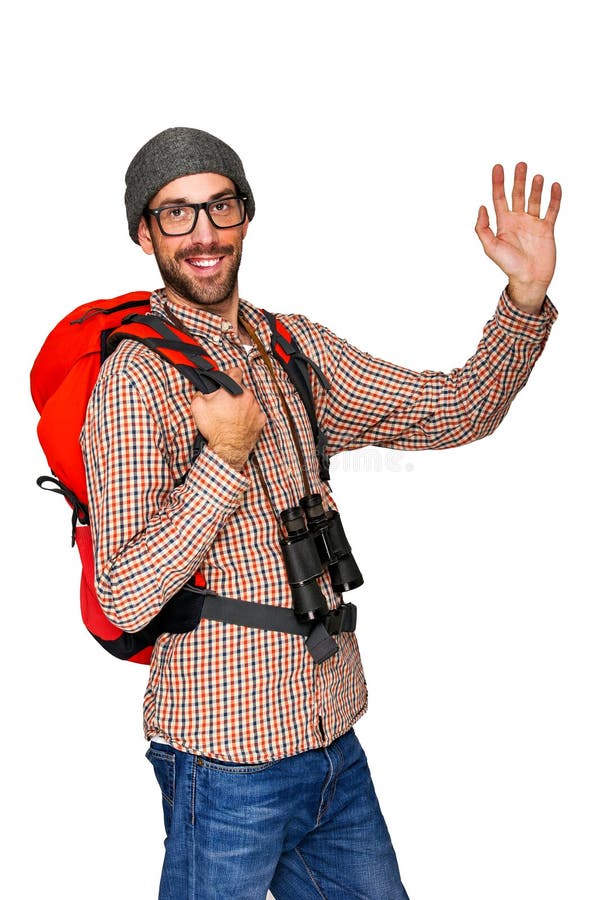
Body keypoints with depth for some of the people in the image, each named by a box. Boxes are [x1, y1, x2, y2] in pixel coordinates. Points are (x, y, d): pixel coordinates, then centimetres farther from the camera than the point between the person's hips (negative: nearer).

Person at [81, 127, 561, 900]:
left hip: (333, 740, 7)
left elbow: (457, 409, 8)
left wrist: (526, 299, -5)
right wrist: (225, 459, -26)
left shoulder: (295, 347, 7)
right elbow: (126, 601, -20)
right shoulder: (136, 378, -14)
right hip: (227, 759, -6)